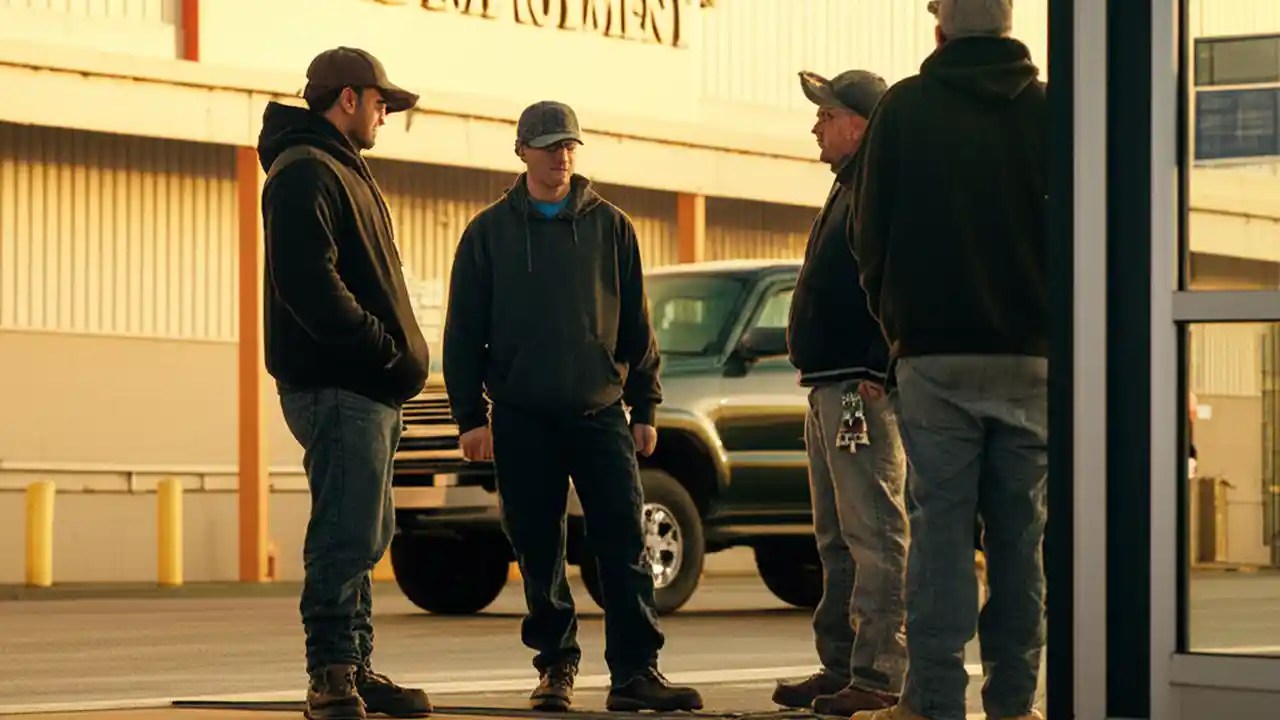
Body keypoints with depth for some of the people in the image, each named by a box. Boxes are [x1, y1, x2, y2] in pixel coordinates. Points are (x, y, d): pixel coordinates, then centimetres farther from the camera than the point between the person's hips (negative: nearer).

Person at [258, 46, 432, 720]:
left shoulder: (342, 171, 23)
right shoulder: (305, 173, -10)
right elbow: (309, 284, -22)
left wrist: (399, 352, 11)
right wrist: (388, 349, -19)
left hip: (369, 389, 11)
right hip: (337, 387, -11)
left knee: (363, 536, 14)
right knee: (347, 536, -12)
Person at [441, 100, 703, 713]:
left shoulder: (609, 226, 8)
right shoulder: (489, 232, 6)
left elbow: (636, 324, 10)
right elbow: (464, 332, 4)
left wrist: (644, 408, 6)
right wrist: (470, 416, -2)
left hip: (599, 413, 0)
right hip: (522, 419, 0)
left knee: (624, 544, -8)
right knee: (538, 551, 4)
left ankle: (635, 672, -9)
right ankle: (555, 666, 15)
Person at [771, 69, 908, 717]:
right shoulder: (848, 189, 22)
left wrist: (878, 372, -25)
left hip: (862, 386, -11)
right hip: (827, 388, 11)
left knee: (874, 536, -11)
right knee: (837, 539, 13)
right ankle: (840, 666, 19)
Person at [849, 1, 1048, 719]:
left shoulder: (905, 107, -1)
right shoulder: (1049, 110, 2)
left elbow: (872, 233, 2)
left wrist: (895, 318, 16)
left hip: (934, 355, -1)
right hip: (1033, 356, 2)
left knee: (941, 524, -1)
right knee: (1020, 531, 6)